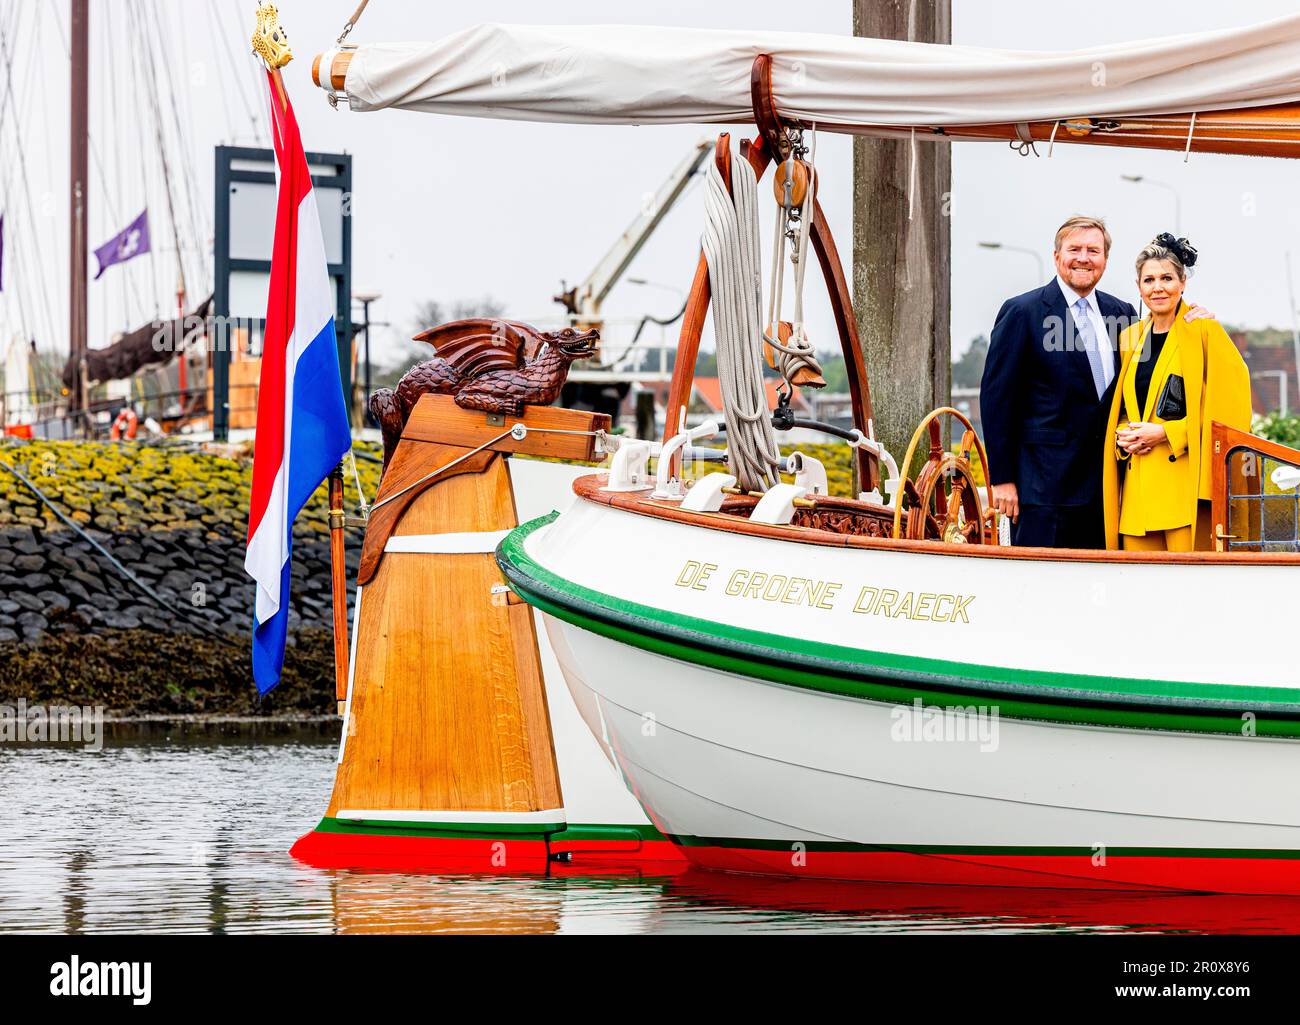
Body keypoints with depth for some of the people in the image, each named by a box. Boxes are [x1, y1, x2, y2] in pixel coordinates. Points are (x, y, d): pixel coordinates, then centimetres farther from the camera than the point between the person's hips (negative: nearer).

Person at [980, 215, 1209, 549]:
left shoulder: (1121, 313, 14)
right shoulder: (1022, 312, -3)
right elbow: (997, 397, -5)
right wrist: (1002, 478, -8)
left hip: (1102, 488, 6)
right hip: (1045, 484, -5)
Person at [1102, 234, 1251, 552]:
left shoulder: (1205, 332, -1)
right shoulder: (1130, 338, 18)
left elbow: (1228, 405, -7)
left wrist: (1165, 433, -11)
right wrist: (1123, 436, 3)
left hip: (1186, 483, -6)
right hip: (1139, 486, 6)